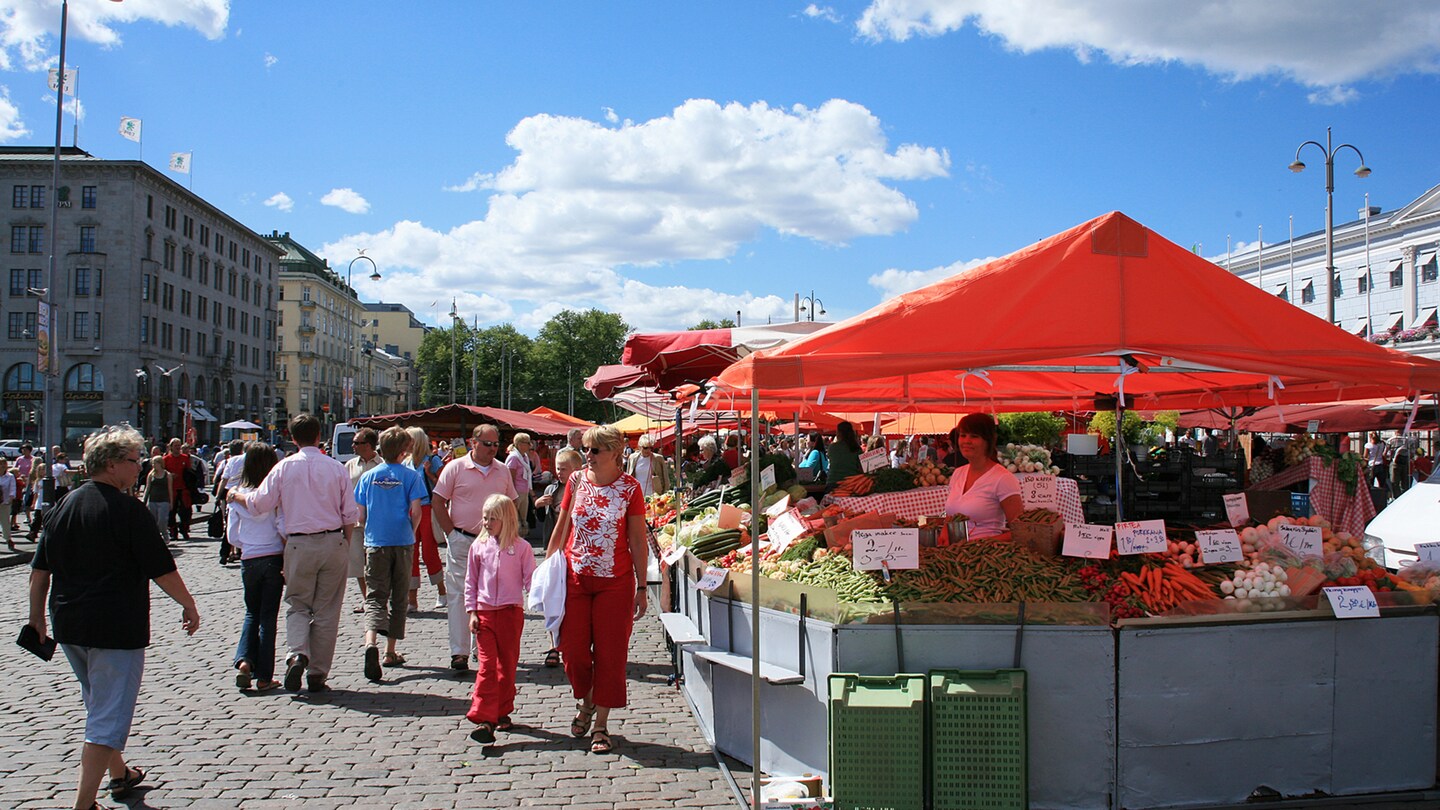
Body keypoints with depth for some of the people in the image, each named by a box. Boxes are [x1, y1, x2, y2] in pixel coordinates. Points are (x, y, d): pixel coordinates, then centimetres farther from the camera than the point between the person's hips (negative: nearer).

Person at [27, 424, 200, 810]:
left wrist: (37, 617, 21)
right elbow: (162, 569, -12)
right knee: (108, 718, -2)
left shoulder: (65, 505, 7)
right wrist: (189, 605, 1)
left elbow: (39, 569, 12)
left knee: (100, 704, 24)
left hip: (69, 626, 8)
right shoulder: (129, 509, -15)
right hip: (117, 628, -8)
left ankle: (120, 773, 41)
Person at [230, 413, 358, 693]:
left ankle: (297, 654, -12)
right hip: (333, 543, 1)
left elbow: (259, 503, -2)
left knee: (297, 604, 13)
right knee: (326, 610, 8)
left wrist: (237, 496, 18)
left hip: (299, 544, -1)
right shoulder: (336, 467, -1)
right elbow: (350, 514, 0)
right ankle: (317, 675, 11)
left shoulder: (285, 467, -3)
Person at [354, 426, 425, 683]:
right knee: (398, 598, 11)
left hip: (375, 543, 1)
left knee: (376, 596, 0)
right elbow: (415, 512, -9)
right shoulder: (410, 476, -4)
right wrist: (411, 534, 8)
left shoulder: (368, 476, 4)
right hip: (402, 543, -1)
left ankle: (371, 642, -26)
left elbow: (360, 515, 4)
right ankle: (391, 652, 16)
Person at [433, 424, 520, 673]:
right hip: (462, 541, -4)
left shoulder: (503, 471, 10)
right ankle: (459, 652, 2)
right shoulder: (456, 468, -3)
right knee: (459, 596, -2)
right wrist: (451, 533, -8)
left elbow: (512, 504, 18)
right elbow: (438, 501, -3)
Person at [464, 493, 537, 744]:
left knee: (508, 665, 9)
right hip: (484, 613, 1)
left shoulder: (520, 547, -2)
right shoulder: (479, 546, 5)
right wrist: (472, 612, 4)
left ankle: (502, 712, 23)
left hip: (511, 611, -1)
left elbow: (530, 580, 0)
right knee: (486, 665, -5)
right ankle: (484, 719, -9)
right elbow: (470, 581, 10)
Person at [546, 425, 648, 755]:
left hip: (615, 582, -2)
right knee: (573, 649, 5)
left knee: (610, 652, 2)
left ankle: (601, 725, 16)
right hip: (574, 578, 2)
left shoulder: (629, 488, -6)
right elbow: (561, 529, 10)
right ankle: (585, 701, 34)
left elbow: (638, 541, -2)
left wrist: (641, 588, -3)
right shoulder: (577, 481, 2)